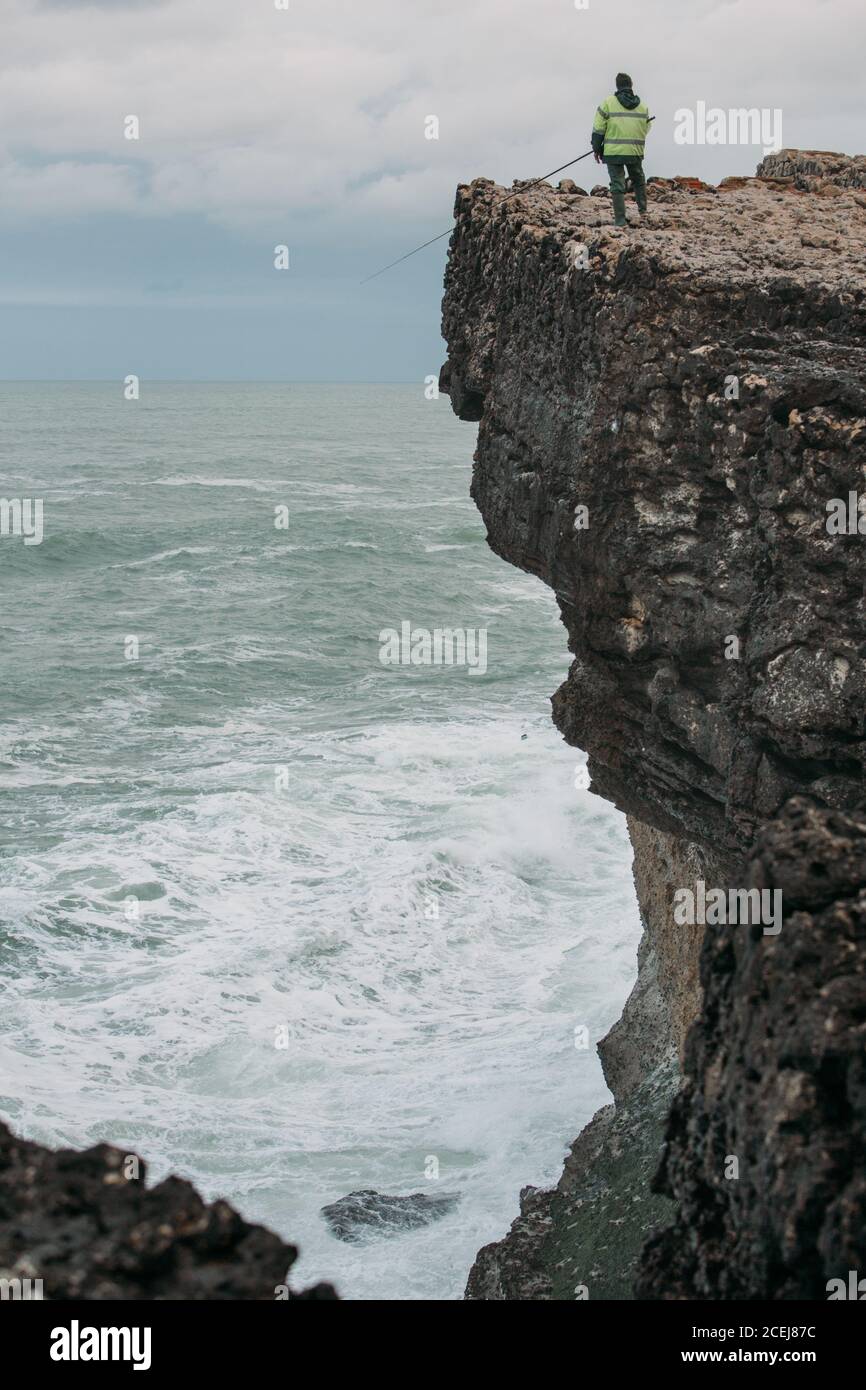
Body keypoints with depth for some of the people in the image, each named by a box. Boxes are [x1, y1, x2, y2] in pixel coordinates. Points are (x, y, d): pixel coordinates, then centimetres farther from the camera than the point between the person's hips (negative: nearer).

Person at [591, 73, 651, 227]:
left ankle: (620, 220, -4)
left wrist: (596, 149, 4)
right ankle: (643, 210, 27)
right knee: (638, 181, 25)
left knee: (617, 185, 0)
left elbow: (598, 128, -5)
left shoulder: (608, 103, -5)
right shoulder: (642, 106, 6)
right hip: (636, 151, 3)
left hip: (613, 152, -3)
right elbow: (646, 128, 14)